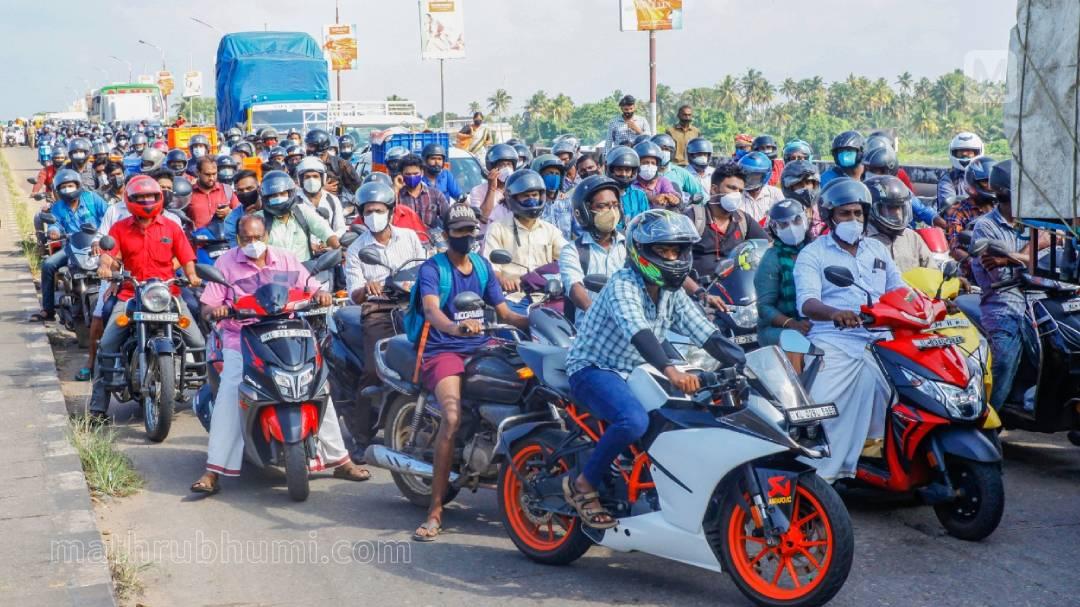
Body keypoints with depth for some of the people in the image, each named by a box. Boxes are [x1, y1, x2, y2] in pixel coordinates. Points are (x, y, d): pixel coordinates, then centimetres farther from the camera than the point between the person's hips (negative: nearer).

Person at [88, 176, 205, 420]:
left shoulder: (171, 227, 8)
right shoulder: (119, 228, 7)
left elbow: (186, 258, 5)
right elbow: (108, 254, -7)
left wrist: (191, 274, -16)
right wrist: (104, 266, -30)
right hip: (131, 295, 0)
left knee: (198, 343, -10)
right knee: (107, 346, -11)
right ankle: (98, 406, -5)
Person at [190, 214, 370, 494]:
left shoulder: (285, 260, 11)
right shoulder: (226, 263, 4)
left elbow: (310, 286, 9)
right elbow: (207, 306, 1)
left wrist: (320, 294, -16)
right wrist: (214, 310, -24)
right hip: (241, 341, -2)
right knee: (229, 394, -24)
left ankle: (340, 460, 4)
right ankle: (212, 472, -22)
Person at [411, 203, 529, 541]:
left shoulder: (483, 265, 18)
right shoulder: (432, 268, -1)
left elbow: (503, 312, 16)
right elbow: (431, 310, -20)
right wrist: (453, 327, -43)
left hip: (481, 347, 6)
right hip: (443, 351, -6)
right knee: (453, 417, -31)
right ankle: (435, 510, -25)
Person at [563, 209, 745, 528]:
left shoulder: (673, 294, 5)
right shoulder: (622, 285, -20)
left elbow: (707, 334, -1)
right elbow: (637, 332, -38)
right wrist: (671, 371, -54)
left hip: (633, 372, 9)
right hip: (593, 369, -8)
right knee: (634, 420, -35)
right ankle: (582, 486, -16)